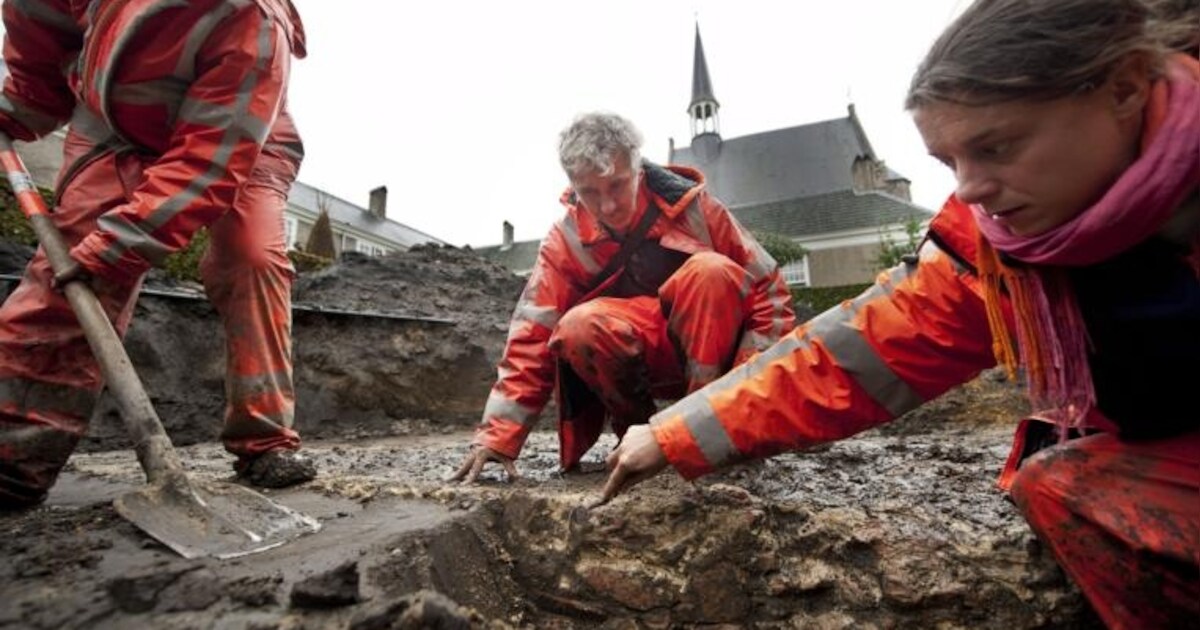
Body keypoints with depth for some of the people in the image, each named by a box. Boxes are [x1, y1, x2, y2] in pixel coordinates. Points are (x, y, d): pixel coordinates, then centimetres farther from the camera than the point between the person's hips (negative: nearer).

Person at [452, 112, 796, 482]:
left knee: (712, 271, -30)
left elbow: (768, 289, -10)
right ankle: (638, 430, -7)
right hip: (636, 361, 1)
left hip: (711, 348, 0)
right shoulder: (566, 239, -10)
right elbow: (532, 338, -13)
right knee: (578, 327, -31)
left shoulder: (692, 207, -13)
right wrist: (498, 434, -21)